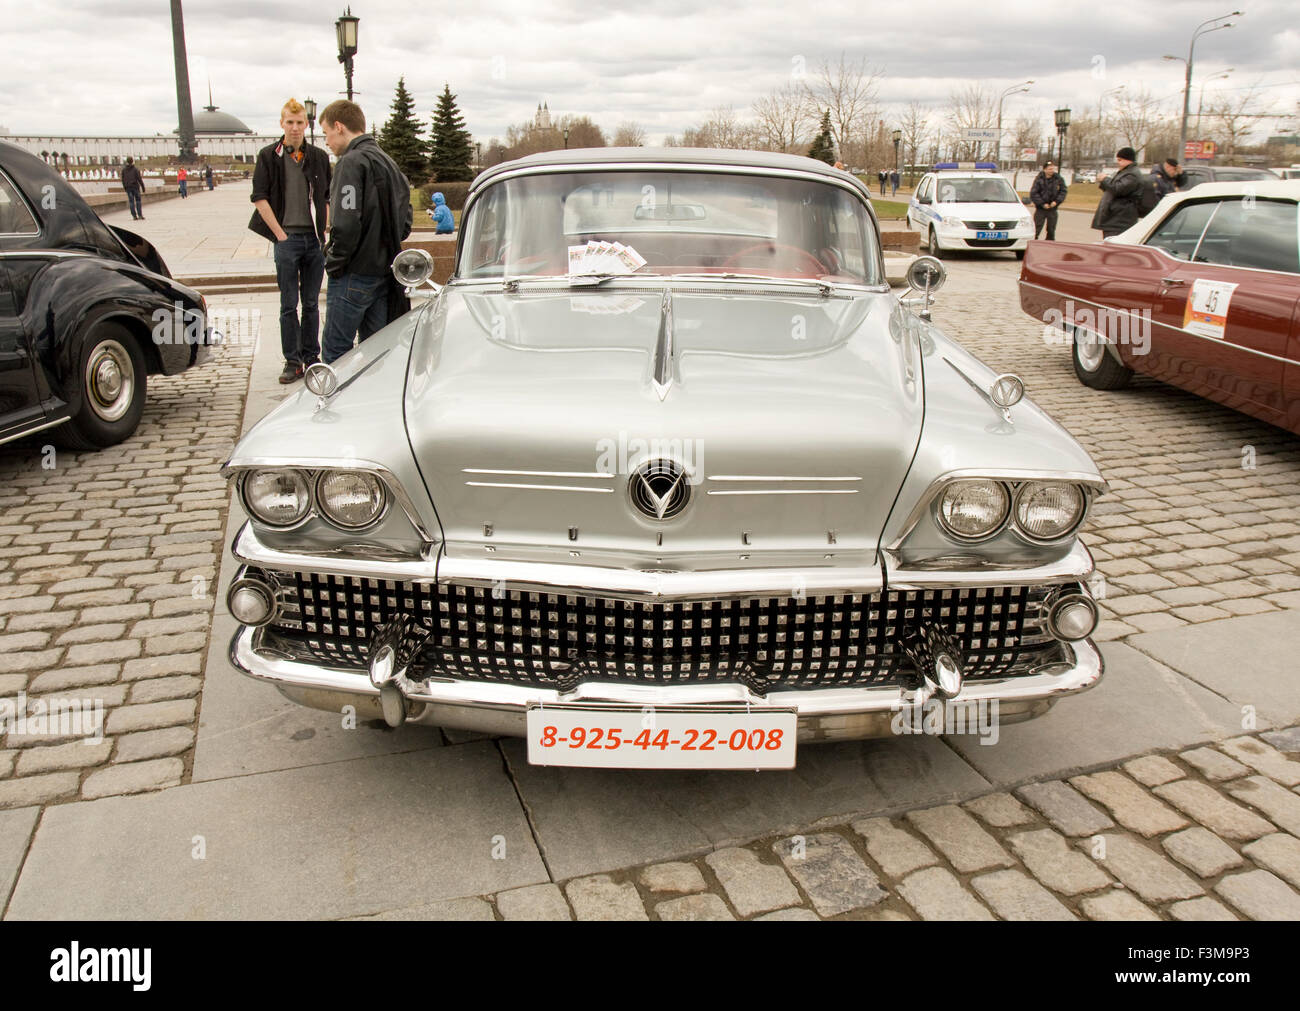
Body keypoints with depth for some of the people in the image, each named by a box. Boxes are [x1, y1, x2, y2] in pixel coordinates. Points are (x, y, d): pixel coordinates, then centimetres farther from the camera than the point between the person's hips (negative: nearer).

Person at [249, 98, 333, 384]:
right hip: (287, 239, -2)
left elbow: (328, 197, 13)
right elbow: (260, 197, -2)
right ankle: (292, 362, 7)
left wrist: (322, 230, 3)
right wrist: (280, 234, -8)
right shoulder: (269, 156, 1)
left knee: (311, 304, 9)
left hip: (314, 239, 2)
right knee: (289, 305, 1)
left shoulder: (319, 156, 8)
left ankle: (311, 358, 18)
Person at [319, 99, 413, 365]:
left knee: (335, 353, -2)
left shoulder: (352, 162, -12)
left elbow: (347, 225, -22)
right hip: (385, 272, 9)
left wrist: (333, 264, -11)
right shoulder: (389, 163, 16)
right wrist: (385, 248, 14)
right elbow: (405, 225, 18)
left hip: (355, 275, -9)